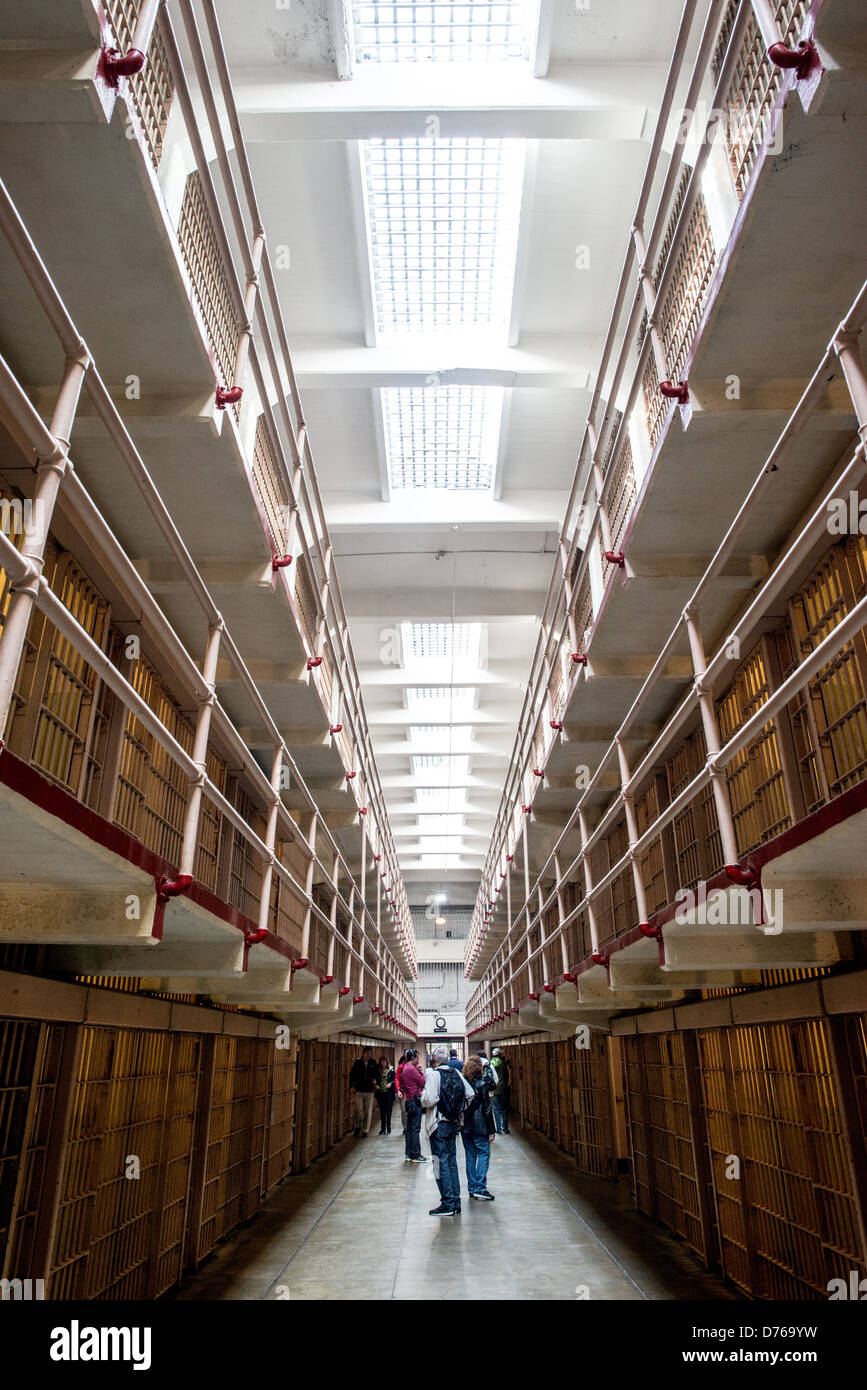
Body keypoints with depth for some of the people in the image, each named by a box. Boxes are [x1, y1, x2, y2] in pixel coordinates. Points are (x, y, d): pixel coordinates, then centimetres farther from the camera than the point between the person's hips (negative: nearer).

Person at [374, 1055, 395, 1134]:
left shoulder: (391, 1070, -1)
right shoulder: (378, 1070, 6)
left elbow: (395, 1079, -2)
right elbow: (375, 1080, 12)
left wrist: (390, 1084, -18)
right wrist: (376, 1085, -7)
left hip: (389, 1093, -2)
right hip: (380, 1093, 2)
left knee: (388, 1111, -2)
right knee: (382, 1111, 5)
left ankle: (388, 1128, 10)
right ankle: (382, 1128, 15)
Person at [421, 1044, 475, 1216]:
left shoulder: (433, 1074, -14)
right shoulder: (457, 1073, 6)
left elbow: (429, 1100, -23)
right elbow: (471, 1095, 7)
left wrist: (423, 1096, -2)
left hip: (438, 1124, -7)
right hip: (453, 1123, 7)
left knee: (441, 1162, -1)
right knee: (452, 1161, 14)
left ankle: (448, 1204, 1)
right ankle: (456, 1202, 18)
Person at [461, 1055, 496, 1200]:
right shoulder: (482, 1084, -11)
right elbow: (486, 1108, -10)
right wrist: (491, 1130, -5)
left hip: (465, 1126, 5)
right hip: (479, 1125, -5)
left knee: (470, 1155, 12)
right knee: (484, 1153, 2)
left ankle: (472, 1188, 17)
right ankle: (480, 1187, -4)